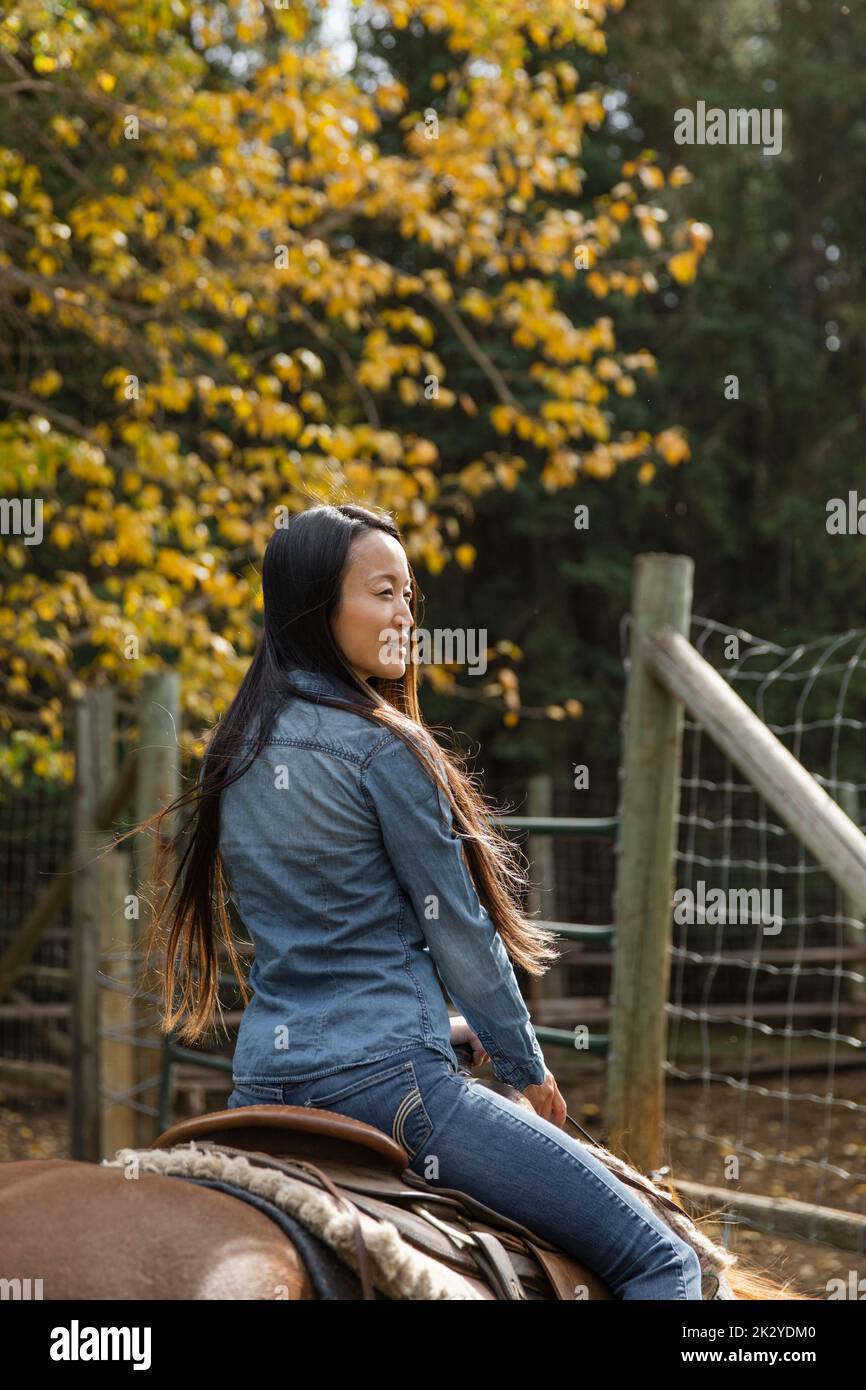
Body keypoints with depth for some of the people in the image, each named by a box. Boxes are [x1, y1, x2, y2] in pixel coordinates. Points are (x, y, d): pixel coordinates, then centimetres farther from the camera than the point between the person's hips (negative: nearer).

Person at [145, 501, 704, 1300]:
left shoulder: (235, 753, 12)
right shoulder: (381, 748, -11)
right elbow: (458, 931, -4)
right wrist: (528, 1070, 11)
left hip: (259, 1082, 8)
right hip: (385, 1079, -8)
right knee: (662, 1262, -5)